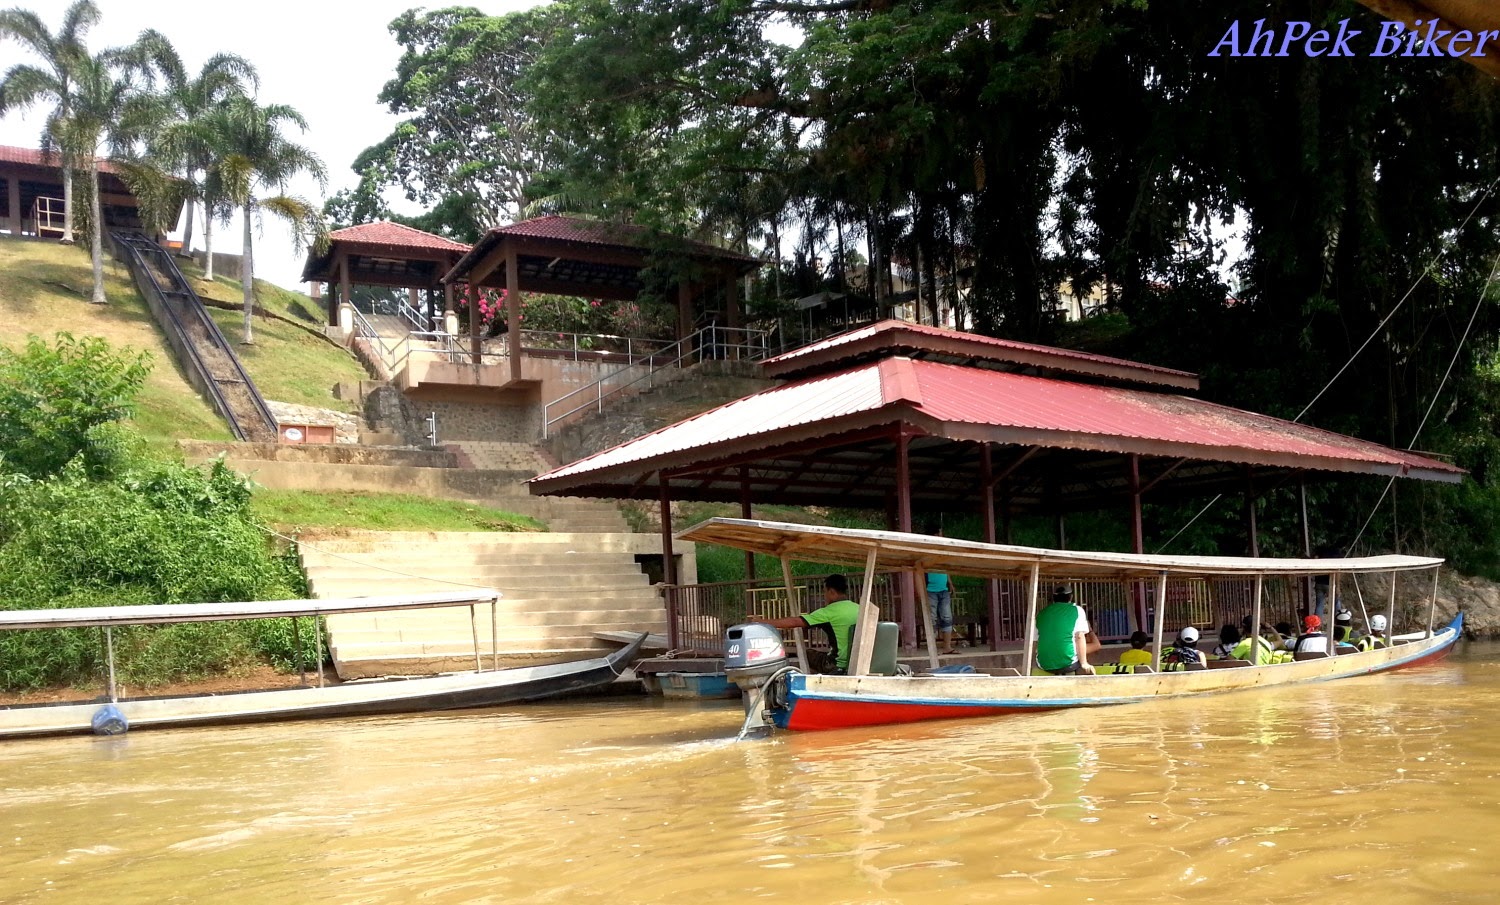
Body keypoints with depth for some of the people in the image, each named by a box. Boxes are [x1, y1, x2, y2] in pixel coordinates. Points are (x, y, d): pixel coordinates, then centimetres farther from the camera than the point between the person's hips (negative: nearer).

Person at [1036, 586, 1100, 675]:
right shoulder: (1077, 610, 4)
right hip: (1068, 664, -5)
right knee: (1095, 644, 20)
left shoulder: (1041, 614, 13)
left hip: (1044, 665, 5)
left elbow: (1035, 642, 13)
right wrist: (1084, 664, -4)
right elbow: (1079, 637, -6)